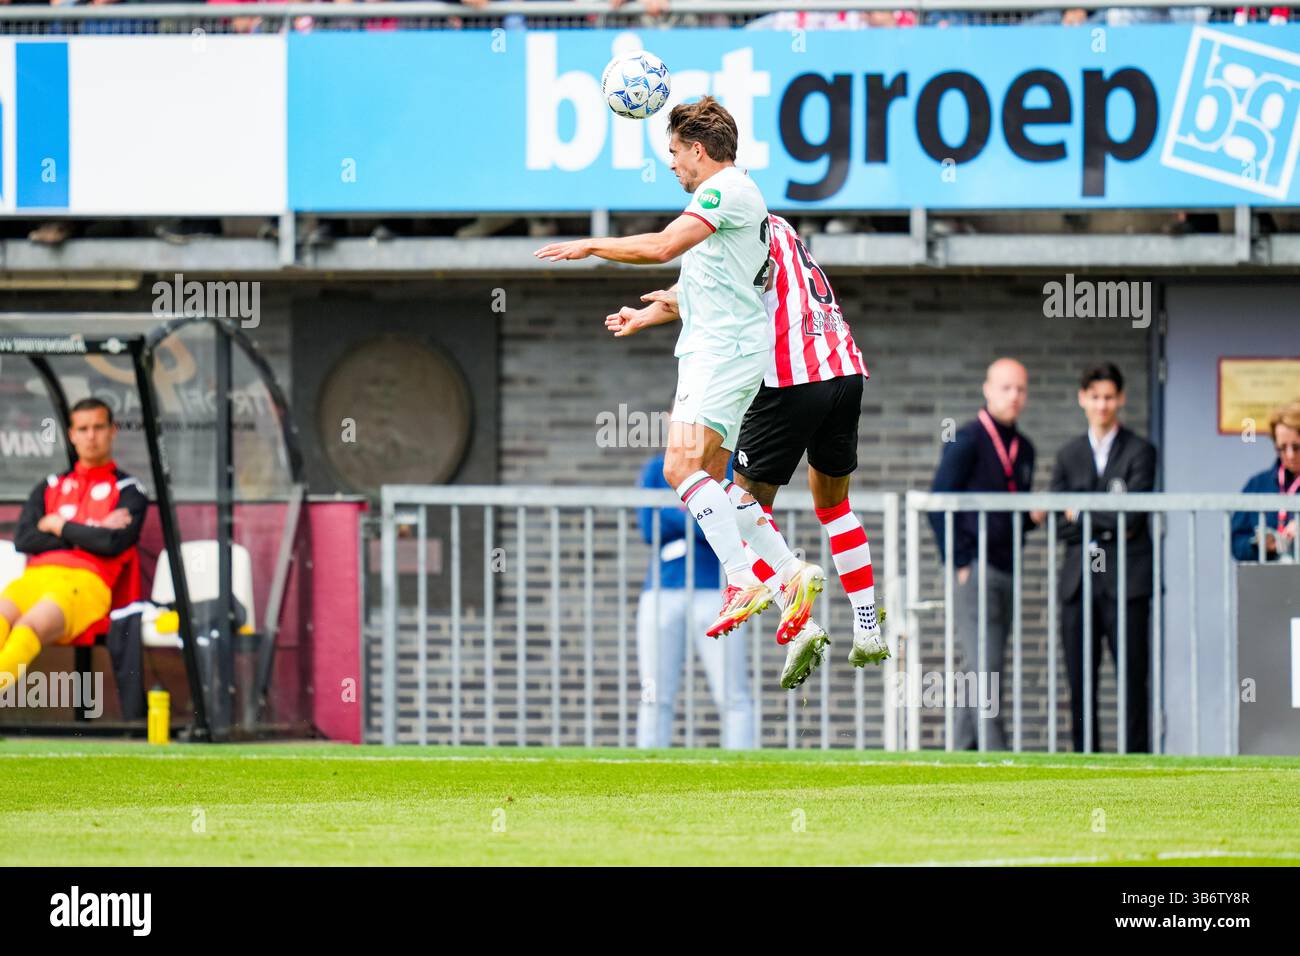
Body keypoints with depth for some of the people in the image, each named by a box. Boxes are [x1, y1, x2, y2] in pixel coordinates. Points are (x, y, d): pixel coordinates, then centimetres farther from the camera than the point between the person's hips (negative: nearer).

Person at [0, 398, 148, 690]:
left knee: (30, 626, -37)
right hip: (35, 577, 3)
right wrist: (89, 534, 4)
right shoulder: (50, 487, 29)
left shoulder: (128, 490, 17)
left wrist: (59, 526, 8)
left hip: (85, 581, -3)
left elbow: (114, 543, -3)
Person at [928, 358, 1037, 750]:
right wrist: (959, 565, -12)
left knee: (982, 671, 7)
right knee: (985, 667, -12)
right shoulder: (967, 440, -6)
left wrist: (1033, 516, 0)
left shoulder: (1023, 449, 16)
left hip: (1006, 571, 7)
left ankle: (963, 752, 10)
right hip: (974, 571, -7)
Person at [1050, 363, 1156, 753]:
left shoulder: (1139, 451, 3)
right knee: (1079, 680, 2)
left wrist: (1081, 513, -3)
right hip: (1079, 580, 4)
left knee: (1132, 676, -6)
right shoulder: (1069, 455, 16)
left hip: (1125, 579, -4)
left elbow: (1133, 514, -8)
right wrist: (1106, 525, -4)